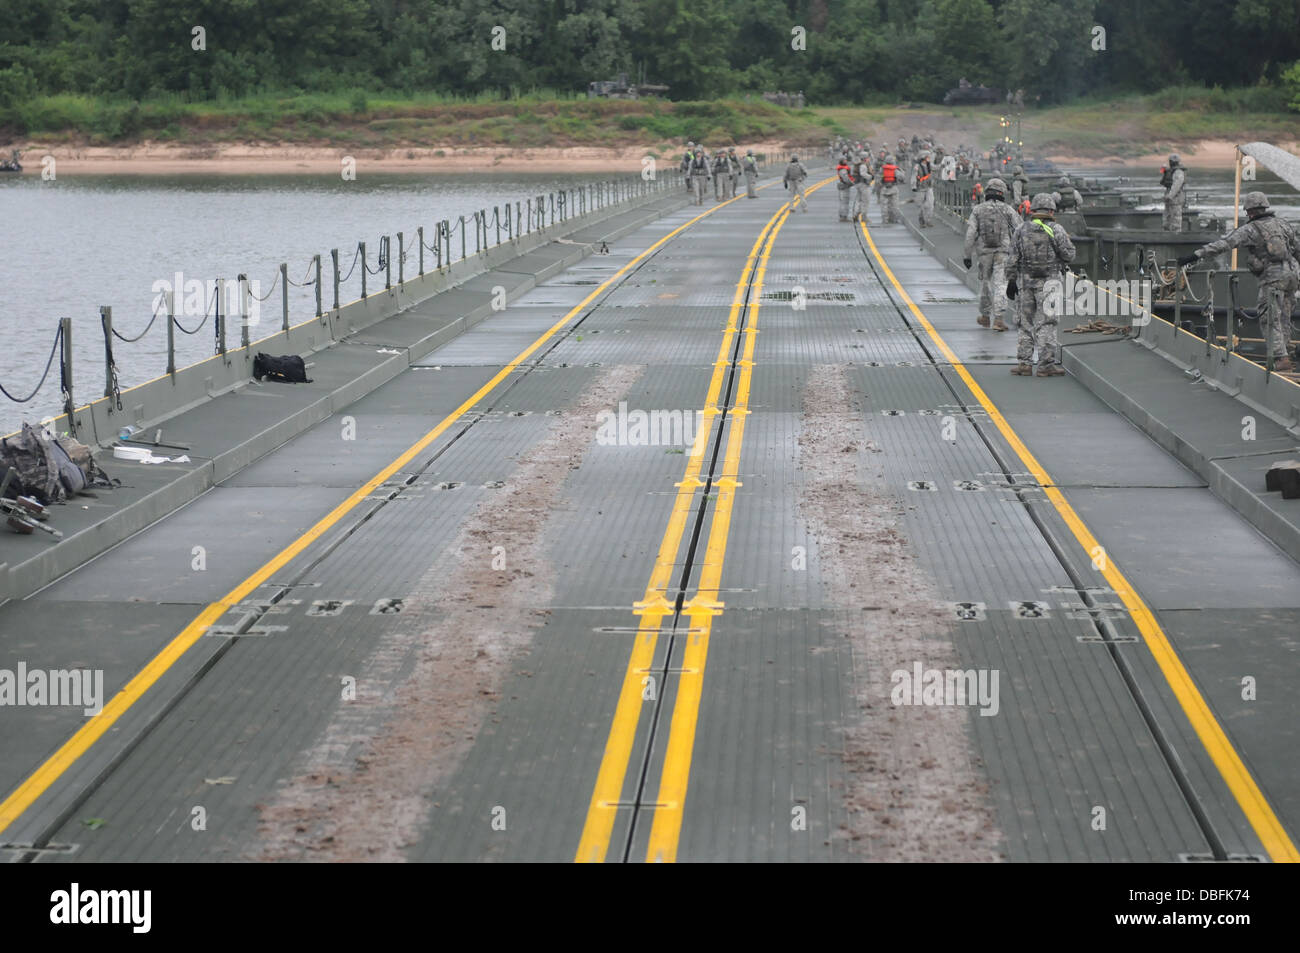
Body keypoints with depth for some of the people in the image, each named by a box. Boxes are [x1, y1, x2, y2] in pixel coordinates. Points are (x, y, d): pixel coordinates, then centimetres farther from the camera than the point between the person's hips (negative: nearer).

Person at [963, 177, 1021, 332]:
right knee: (1000, 285, -4)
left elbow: (970, 234, -4)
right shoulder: (1007, 210, 0)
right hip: (1003, 252, -1)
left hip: (984, 252, 1)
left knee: (985, 282, 18)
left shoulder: (978, 210, 1)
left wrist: (967, 255, 0)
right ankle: (998, 318, -16)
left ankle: (985, 316, 30)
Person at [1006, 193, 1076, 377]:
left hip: (1025, 280, 3)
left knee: (1026, 322, 10)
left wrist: (1012, 280, 12)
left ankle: (1024, 363, 8)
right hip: (1048, 282, -3)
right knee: (1046, 324, -1)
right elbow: (1069, 255, -4)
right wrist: (1066, 239, 16)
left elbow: (1014, 258, 5)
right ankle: (1046, 365, -2)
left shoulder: (1021, 229, 3)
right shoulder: (1056, 230, -8)